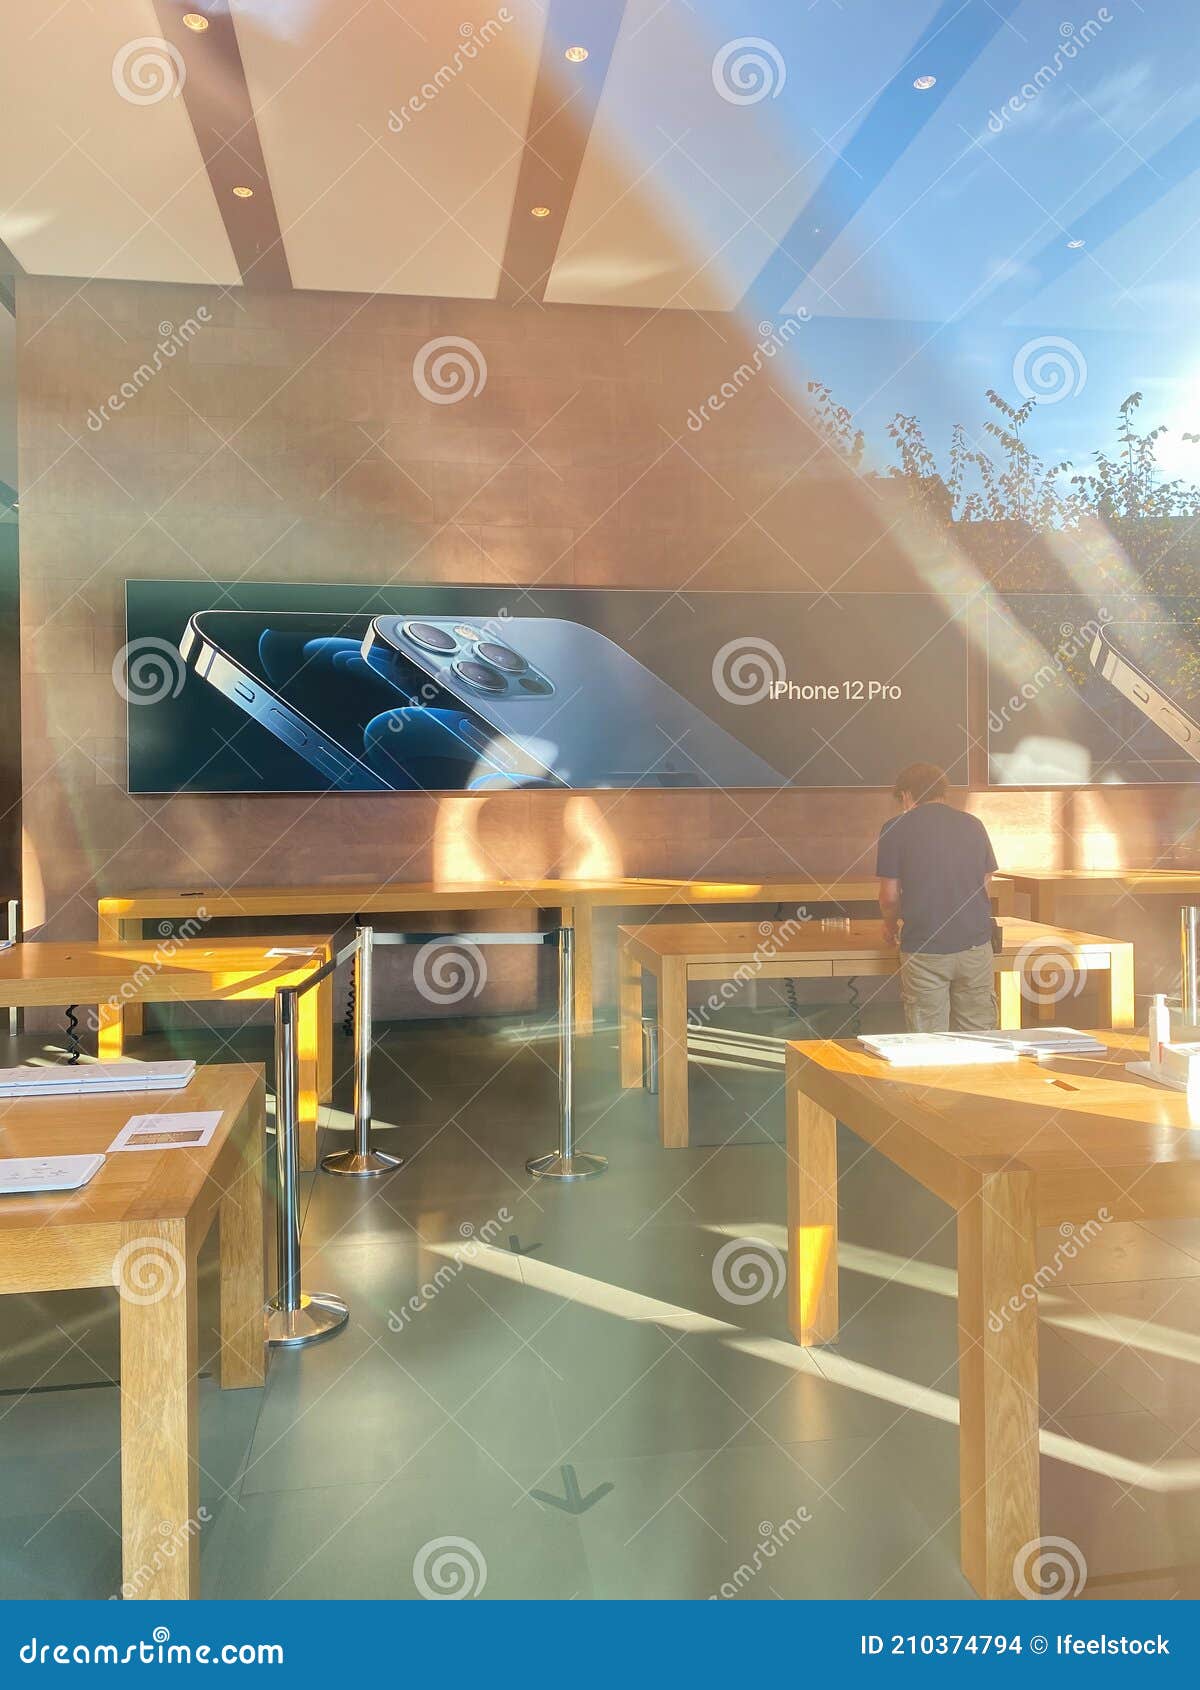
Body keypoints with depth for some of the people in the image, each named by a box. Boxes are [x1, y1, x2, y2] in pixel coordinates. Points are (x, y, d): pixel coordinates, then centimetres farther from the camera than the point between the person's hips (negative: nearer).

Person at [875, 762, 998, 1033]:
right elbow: (985, 884, 15)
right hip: (975, 943, 3)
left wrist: (891, 925, 18)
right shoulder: (973, 825, 10)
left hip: (924, 950, -3)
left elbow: (889, 896, -2)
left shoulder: (895, 828, -2)